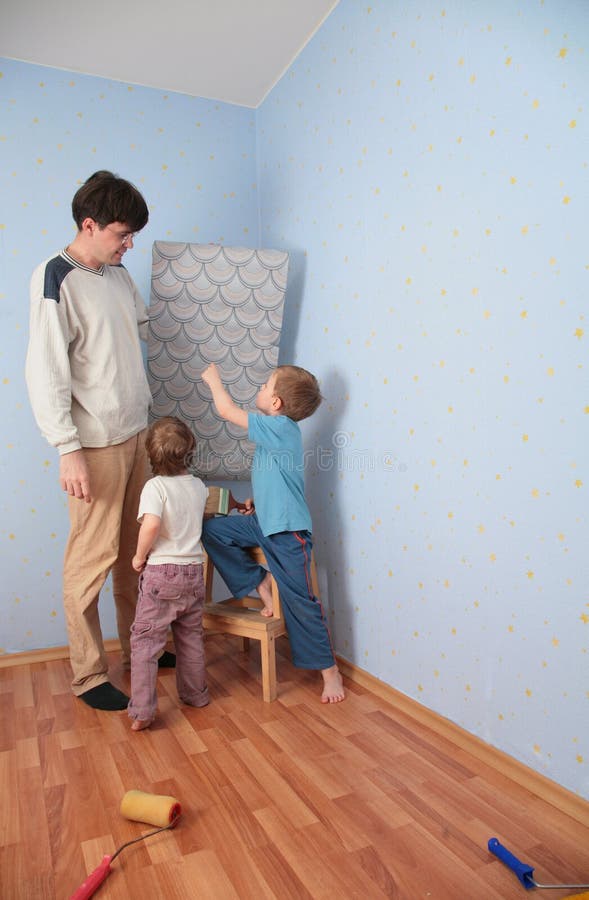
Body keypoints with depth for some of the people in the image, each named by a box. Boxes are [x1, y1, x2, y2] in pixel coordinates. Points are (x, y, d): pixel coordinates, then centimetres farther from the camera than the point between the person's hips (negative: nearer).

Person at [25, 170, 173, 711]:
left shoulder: (119, 274, 11)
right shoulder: (56, 278, -11)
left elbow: (146, 331, 26)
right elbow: (45, 372, -16)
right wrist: (68, 450, -19)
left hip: (136, 434, 7)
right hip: (95, 444, -7)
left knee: (136, 550, 15)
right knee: (92, 558, 1)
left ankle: (136, 646, 32)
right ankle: (88, 675, 17)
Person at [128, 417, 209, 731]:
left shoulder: (155, 486, -14)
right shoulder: (199, 486, 3)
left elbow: (151, 524, -28)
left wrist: (139, 556, -13)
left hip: (161, 572, -5)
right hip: (194, 571, 5)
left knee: (145, 640, 5)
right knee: (191, 637, 20)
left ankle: (141, 711, 5)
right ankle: (196, 694, 34)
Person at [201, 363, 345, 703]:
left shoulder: (280, 427, -19)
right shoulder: (277, 429, 9)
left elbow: (227, 410, -17)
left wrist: (213, 378, -1)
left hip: (288, 530, -9)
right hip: (263, 522, 9)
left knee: (301, 601, -2)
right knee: (213, 529, 1)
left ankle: (330, 671, 13)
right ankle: (261, 584, 8)